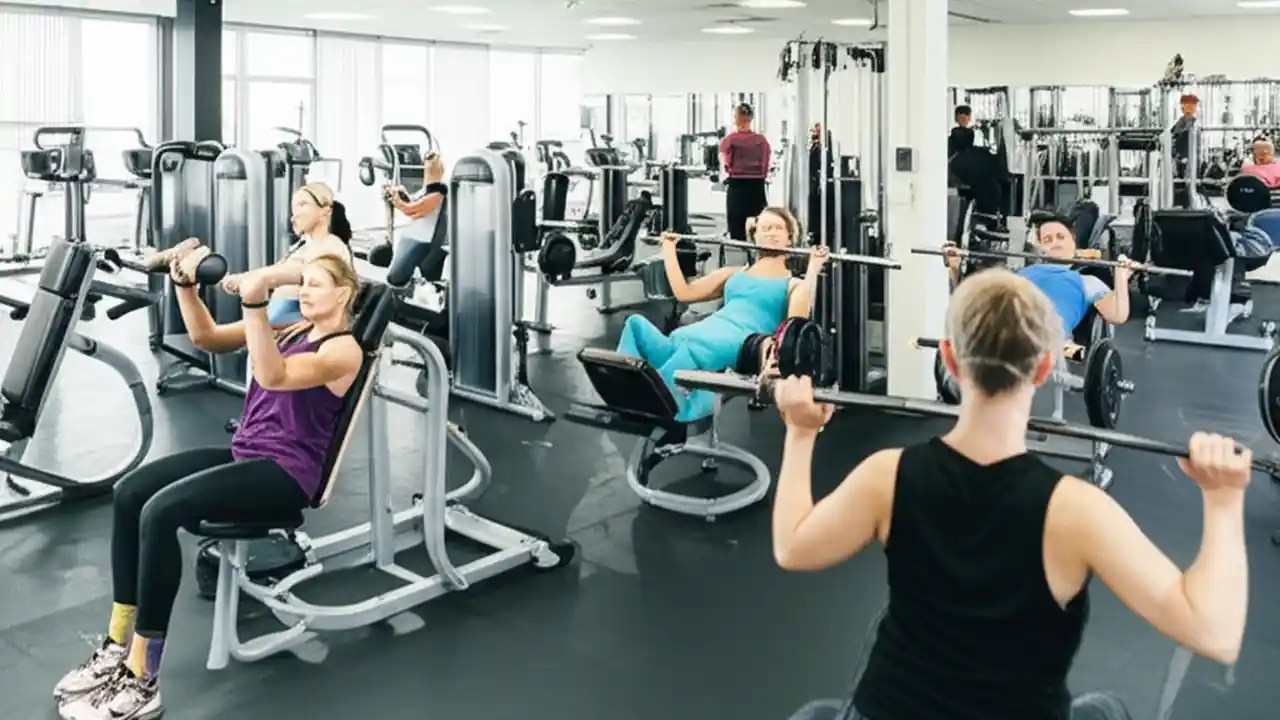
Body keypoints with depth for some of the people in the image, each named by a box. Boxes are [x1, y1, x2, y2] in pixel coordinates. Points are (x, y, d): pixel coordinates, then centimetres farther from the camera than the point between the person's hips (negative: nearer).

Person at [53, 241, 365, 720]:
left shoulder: (344, 349, -10)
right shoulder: (290, 330, 16)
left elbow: (274, 376, -29)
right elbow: (207, 338, 12)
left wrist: (254, 304, -40)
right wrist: (185, 285, -2)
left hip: (286, 474, -9)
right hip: (244, 454, 9)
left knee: (160, 511, -27)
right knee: (131, 492, -11)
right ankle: (119, 648, -6)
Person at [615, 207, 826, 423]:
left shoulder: (794, 284, 19)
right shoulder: (734, 274, 32)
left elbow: (797, 320, -4)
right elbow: (683, 292, 25)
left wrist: (813, 269, -4)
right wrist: (669, 249, 26)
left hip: (743, 343, -5)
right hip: (705, 334, 5)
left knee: (692, 345, -42)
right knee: (636, 322, -25)